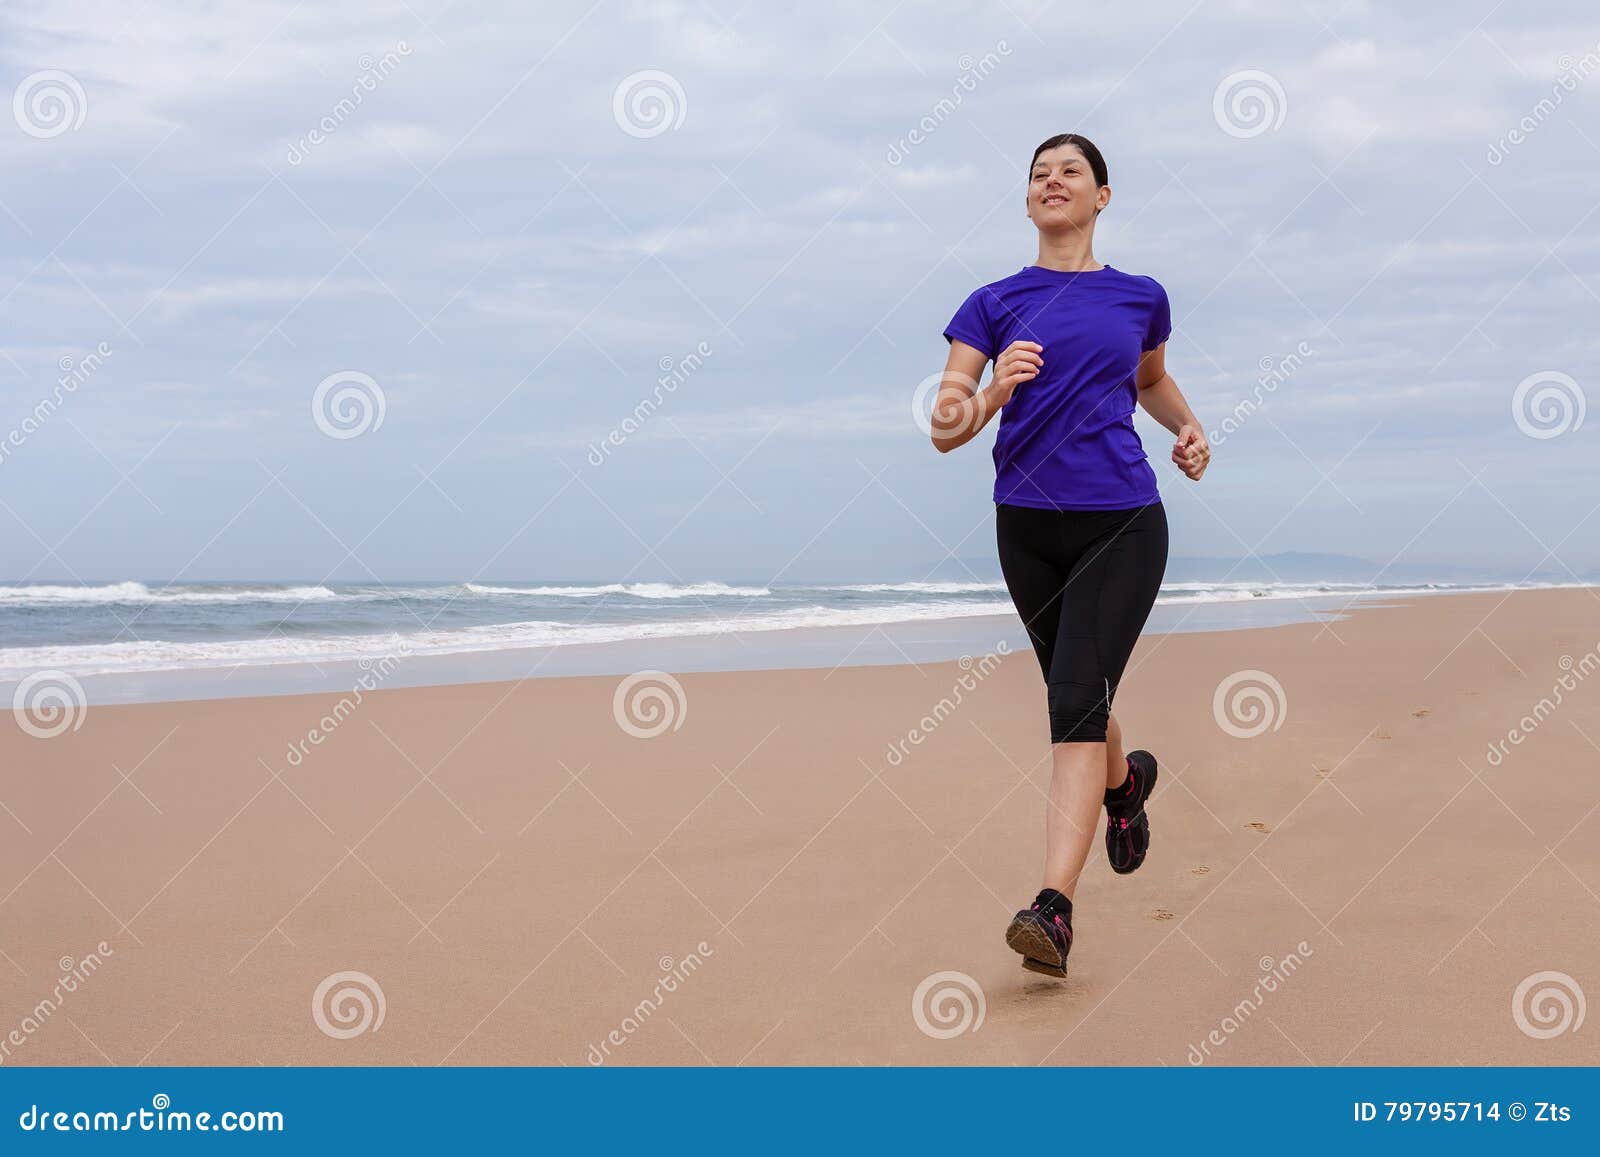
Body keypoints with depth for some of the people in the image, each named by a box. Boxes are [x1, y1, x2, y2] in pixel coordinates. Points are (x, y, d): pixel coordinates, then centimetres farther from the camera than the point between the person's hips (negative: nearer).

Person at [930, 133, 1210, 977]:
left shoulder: (1139, 297, 8)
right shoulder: (996, 304, 3)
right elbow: (945, 430, -5)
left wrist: (1190, 429, 9)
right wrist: (995, 392, -26)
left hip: (1122, 524, -2)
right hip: (1029, 525, 2)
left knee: (1078, 700, -17)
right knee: (1074, 700, 17)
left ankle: (1054, 909, -24)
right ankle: (1126, 781, 53)